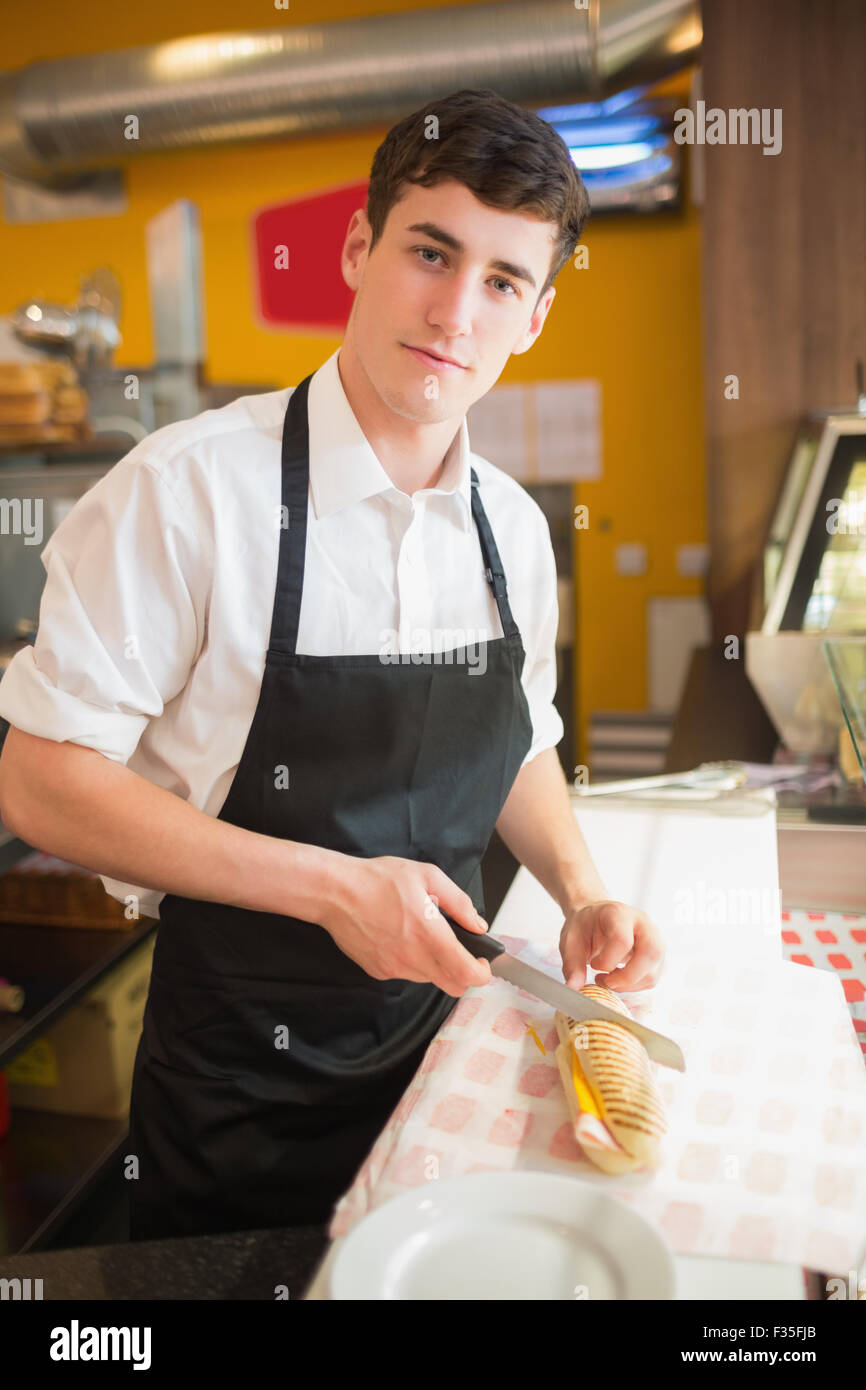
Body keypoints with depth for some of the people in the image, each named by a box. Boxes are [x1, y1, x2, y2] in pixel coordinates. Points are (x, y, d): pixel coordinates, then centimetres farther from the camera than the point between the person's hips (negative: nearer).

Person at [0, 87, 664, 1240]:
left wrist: (581, 894, -8)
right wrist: (331, 887, -25)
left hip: (443, 1038, 5)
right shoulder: (188, 491, -21)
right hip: (240, 1092, -4)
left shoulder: (514, 528, -3)